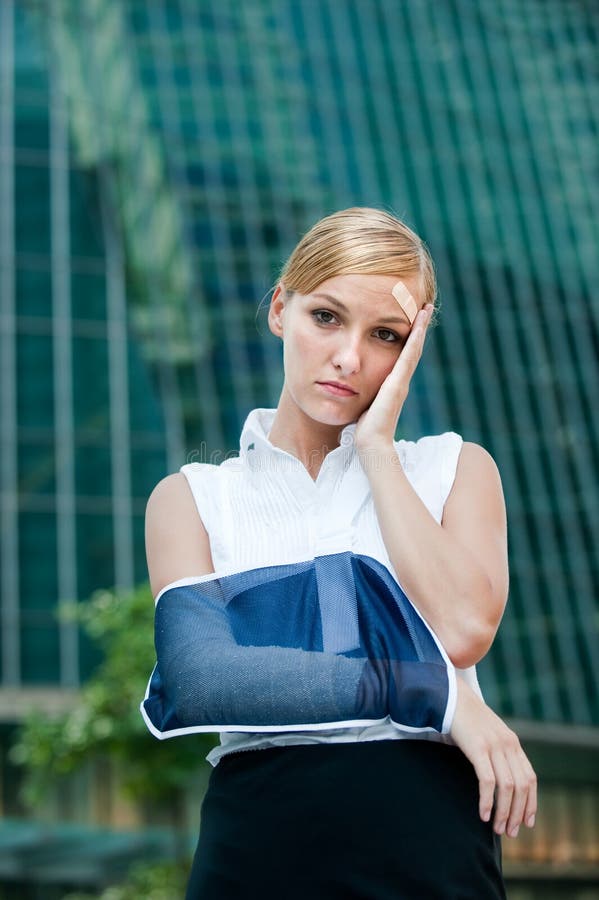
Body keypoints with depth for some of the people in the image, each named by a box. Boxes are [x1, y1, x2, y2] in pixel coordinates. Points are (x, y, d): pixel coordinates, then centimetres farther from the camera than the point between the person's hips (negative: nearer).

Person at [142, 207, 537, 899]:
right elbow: (200, 678, -9)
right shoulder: (192, 498, 7)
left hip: (431, 845, 0)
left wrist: (376, 446, -3)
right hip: (260, 842, 0)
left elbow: (464, 630, -9)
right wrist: (431, 693, -11)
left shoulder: (454, 468, 10)